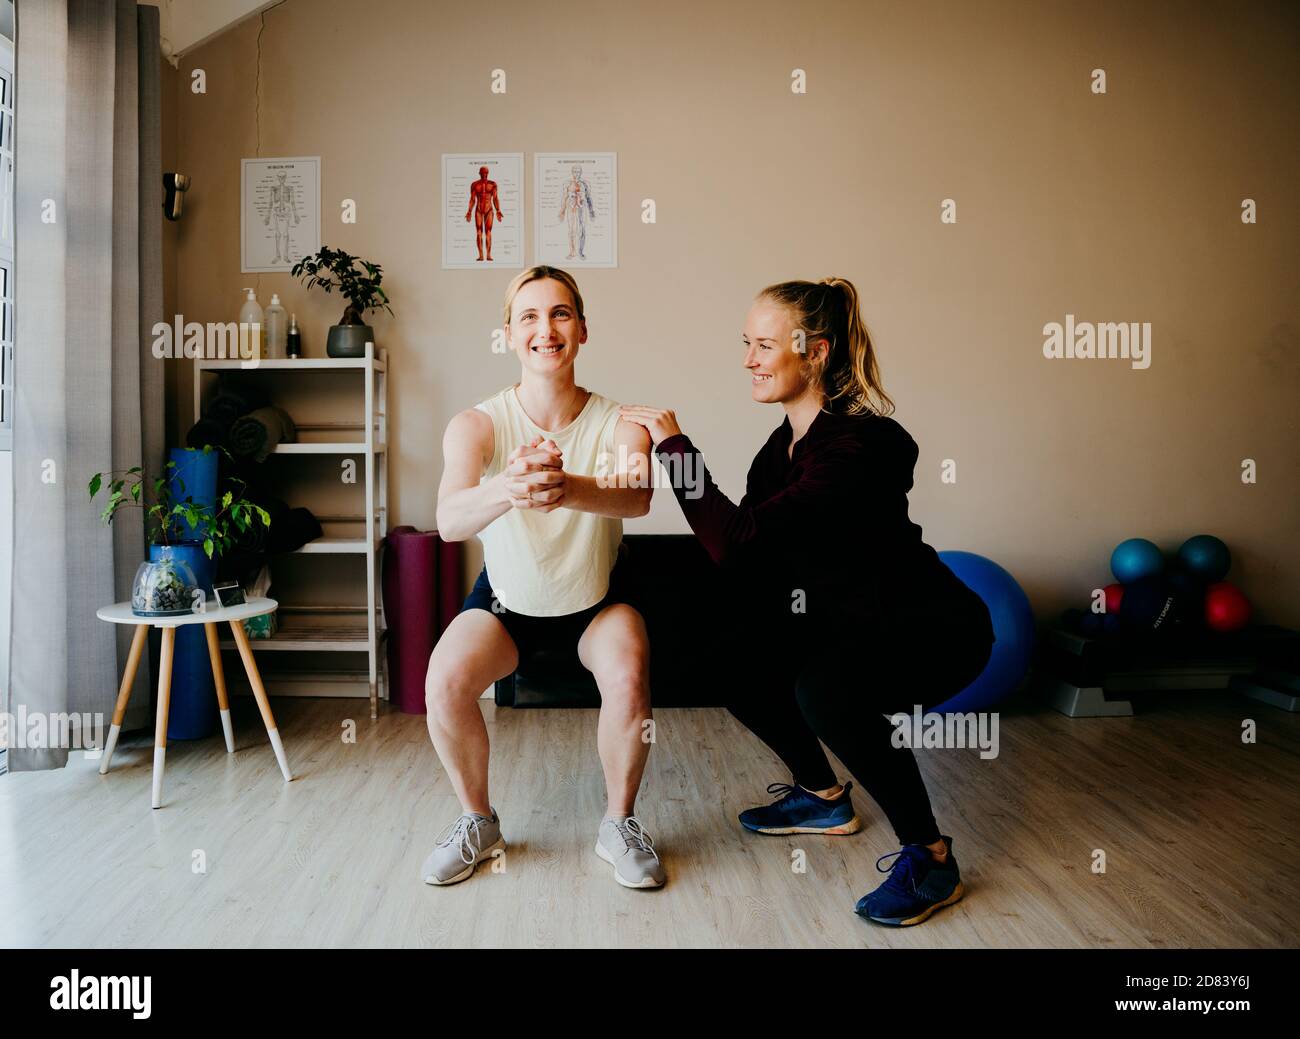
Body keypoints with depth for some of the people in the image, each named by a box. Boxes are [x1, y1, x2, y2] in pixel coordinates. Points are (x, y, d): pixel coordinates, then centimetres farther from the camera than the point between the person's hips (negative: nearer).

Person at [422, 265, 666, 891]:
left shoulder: (618, 426, -22)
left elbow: (638, 497, -43)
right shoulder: (477, 425, -22)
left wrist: (571, 490, -65)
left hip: (596, 601, 0)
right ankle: (478, 822, 4)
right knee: (444, 682, -24)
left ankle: (619, 822, -2)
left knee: (630, 676, -29)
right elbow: (449, 521, -39)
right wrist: (505, 489, -62)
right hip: (505, 599, 1)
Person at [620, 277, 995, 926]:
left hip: (933, 630, -9)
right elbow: (753, 562, 2)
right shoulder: (786, 442, 1)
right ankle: (822, 798, 24)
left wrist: (674, 444, -27)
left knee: (825, 689, -33)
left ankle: (930, 858, -11)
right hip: (854, 622, 9)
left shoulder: (858, 446, -28)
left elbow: (737, 542, -35)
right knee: (734, 659, 4)